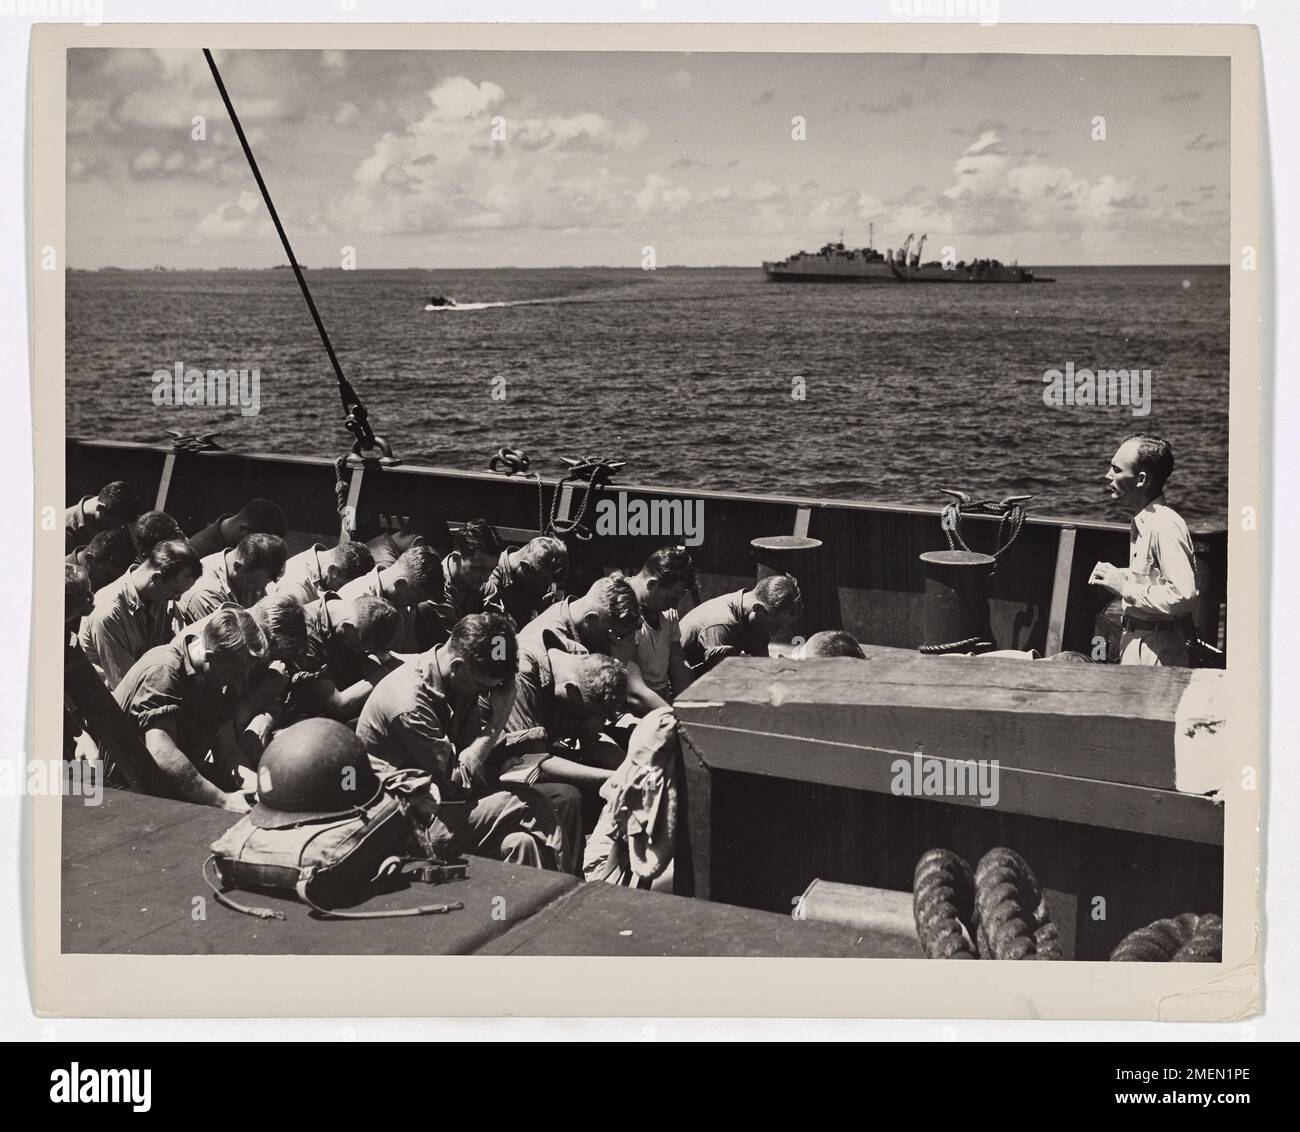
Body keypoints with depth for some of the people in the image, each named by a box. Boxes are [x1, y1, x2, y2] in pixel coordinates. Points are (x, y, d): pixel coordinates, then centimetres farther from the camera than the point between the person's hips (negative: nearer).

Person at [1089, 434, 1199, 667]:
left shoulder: (1166, 526, -20)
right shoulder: (1140, 523, 12)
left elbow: (1184, 596, -27)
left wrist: (1125, 586, -21)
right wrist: (1117, 577, 7)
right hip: (1134, 642, 9)